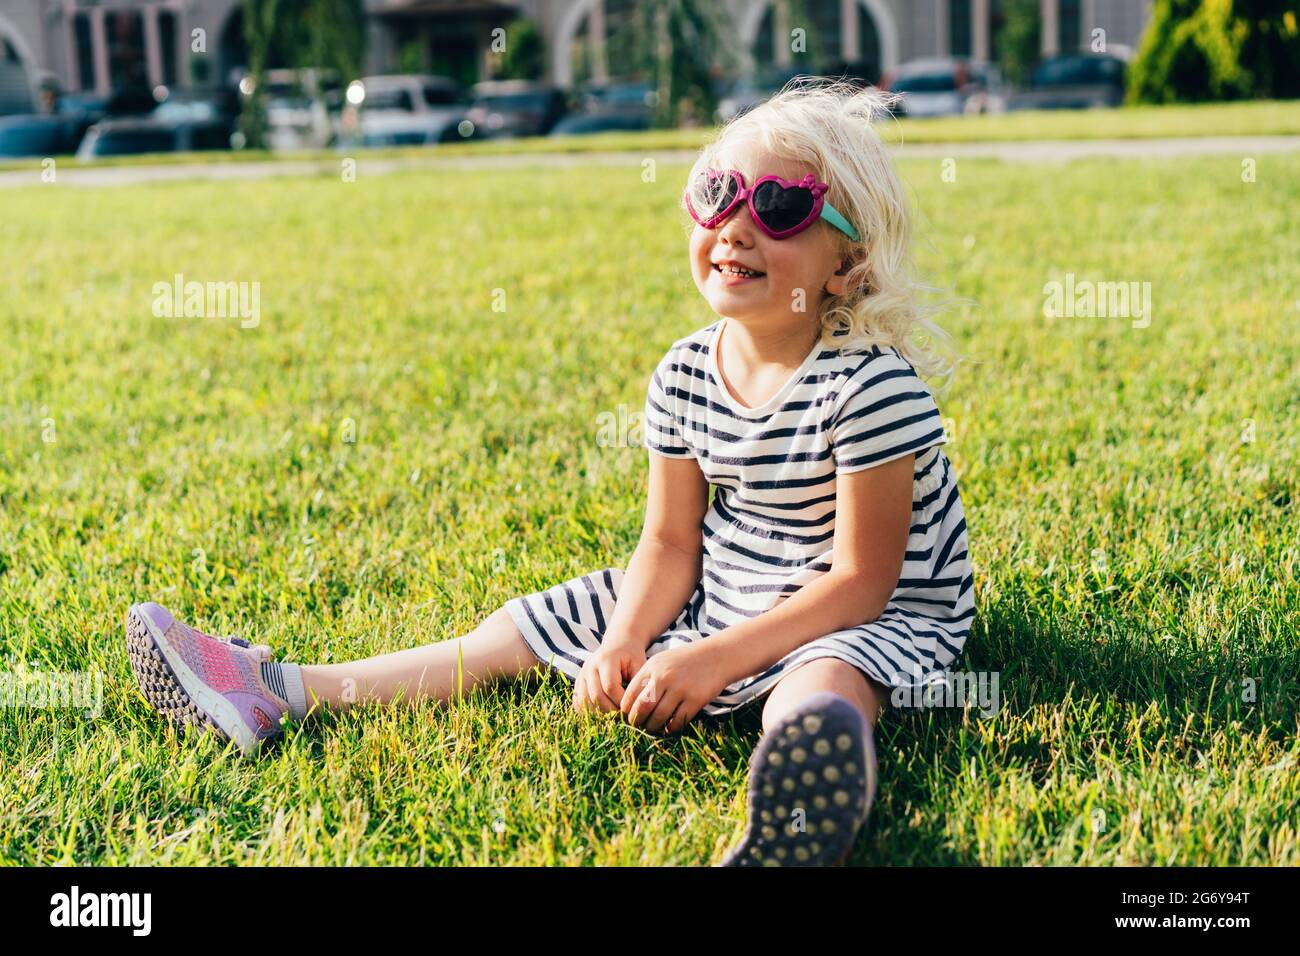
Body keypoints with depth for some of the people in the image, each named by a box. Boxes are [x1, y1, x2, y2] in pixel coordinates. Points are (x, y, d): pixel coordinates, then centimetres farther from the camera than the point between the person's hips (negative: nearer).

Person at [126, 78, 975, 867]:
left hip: (876, 620, -8)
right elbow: (670, 544, 1)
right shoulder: (686, 374, -2)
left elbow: (861, 581, -22)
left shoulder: (871, 386, -23)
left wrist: (715, 659, -26)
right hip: (716, 594, 8)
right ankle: (283, 693, 9)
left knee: (819, 690, -43)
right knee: (515, 631, 6)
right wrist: (623, 643, -18)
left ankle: (799, 823, -77)